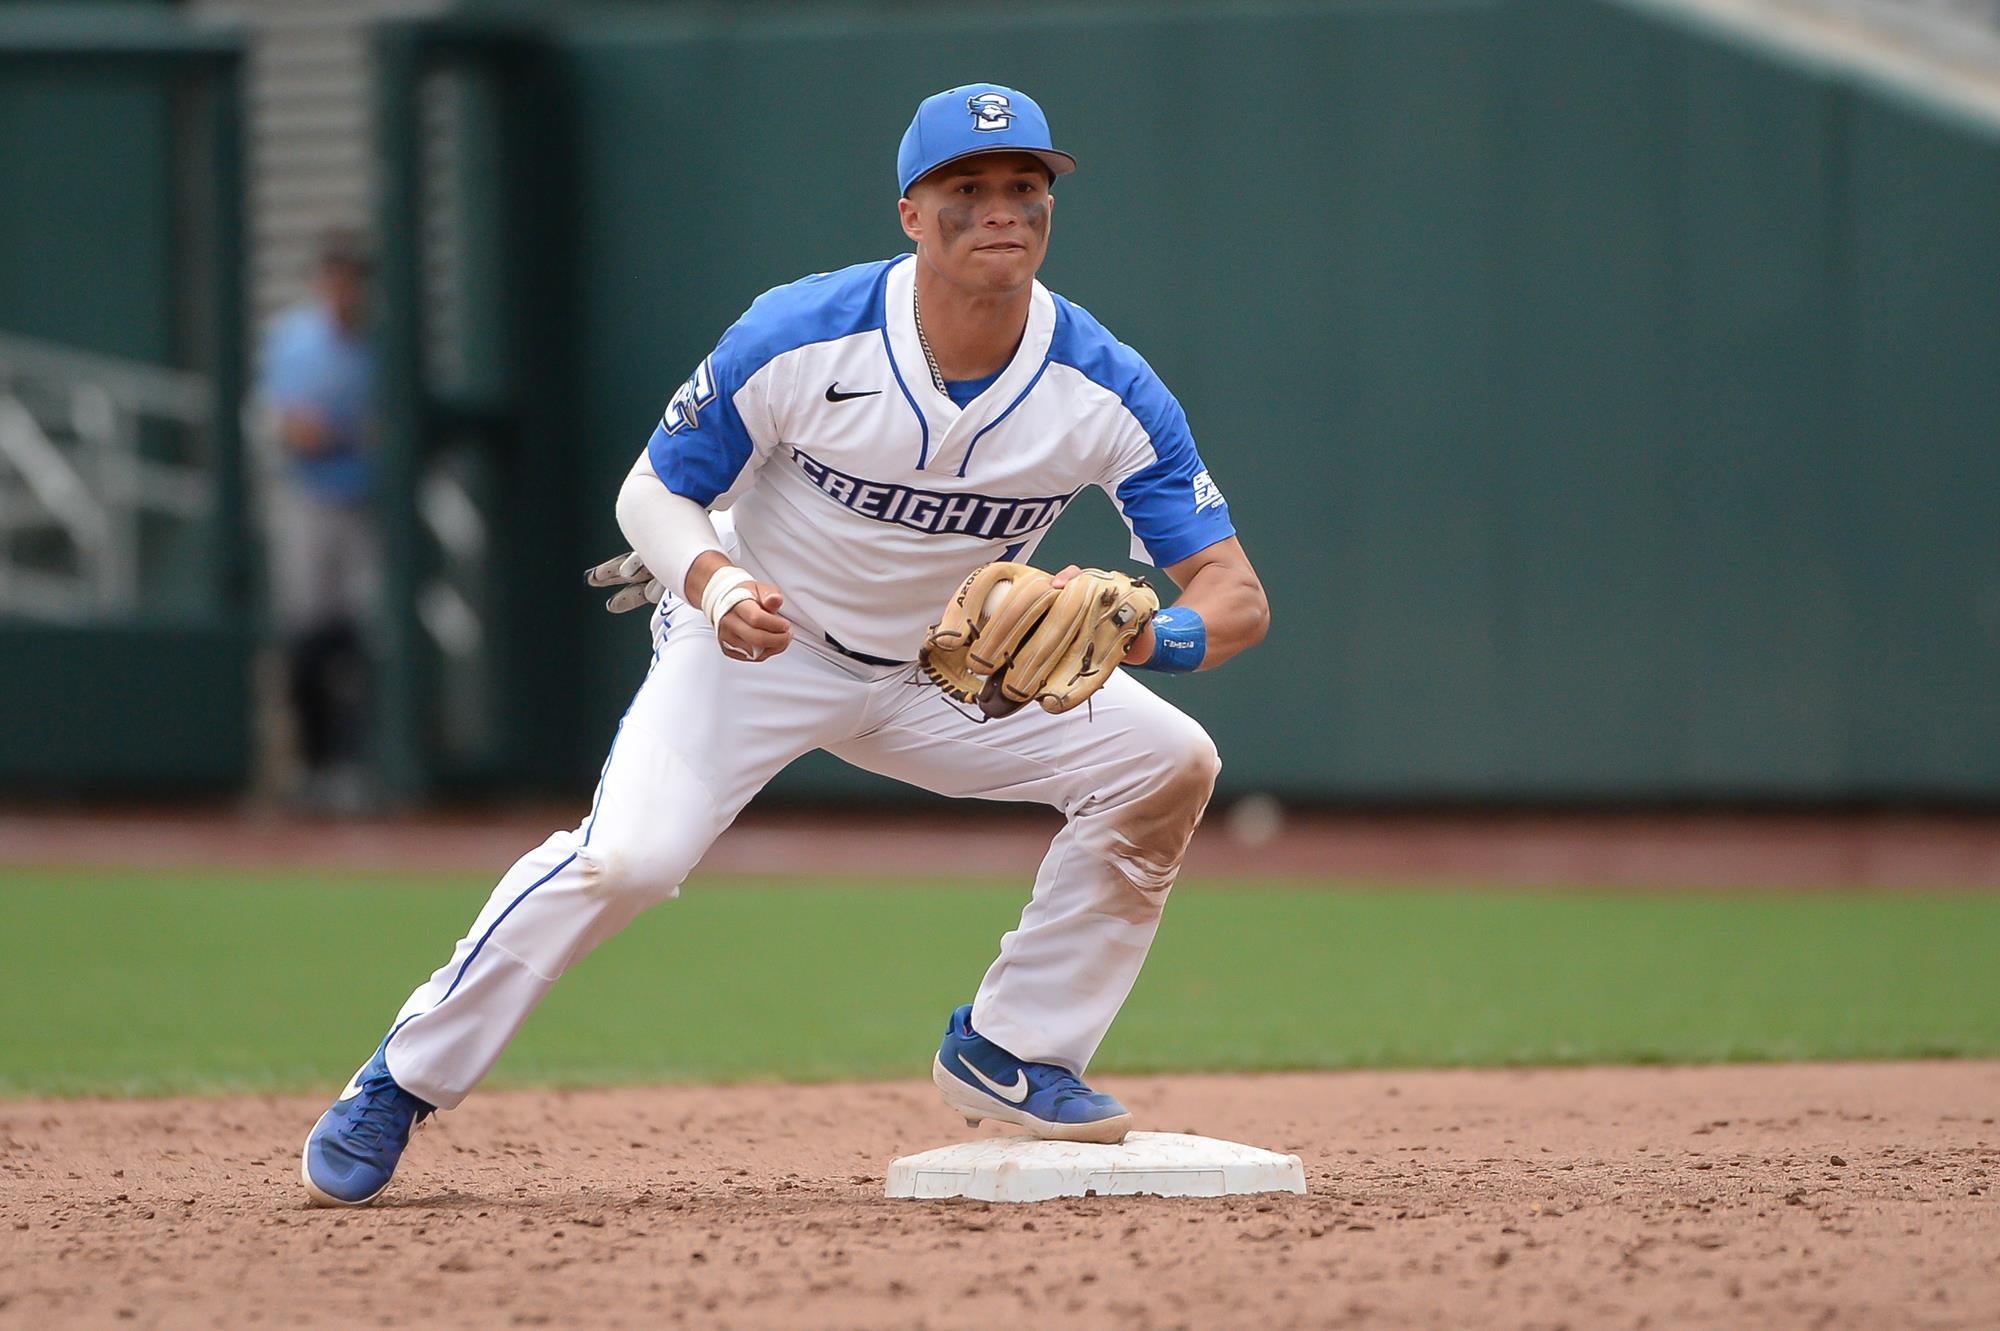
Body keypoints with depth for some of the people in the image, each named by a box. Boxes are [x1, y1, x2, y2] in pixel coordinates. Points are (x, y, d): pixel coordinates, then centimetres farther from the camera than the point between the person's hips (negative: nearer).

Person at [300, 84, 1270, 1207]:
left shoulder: (1108, 390, -21)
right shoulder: (797, 338, -25)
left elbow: (1237, 595, -22)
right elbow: (654, 493, -13)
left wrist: (1152, 634, -46)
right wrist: (717, 587, -35)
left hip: (942, 671, 3)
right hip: (760, 642, -3)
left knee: (1168, 765, -12)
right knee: (628, 855, -25)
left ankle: (1013, 1052, 2)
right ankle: (403, 1081, -8)